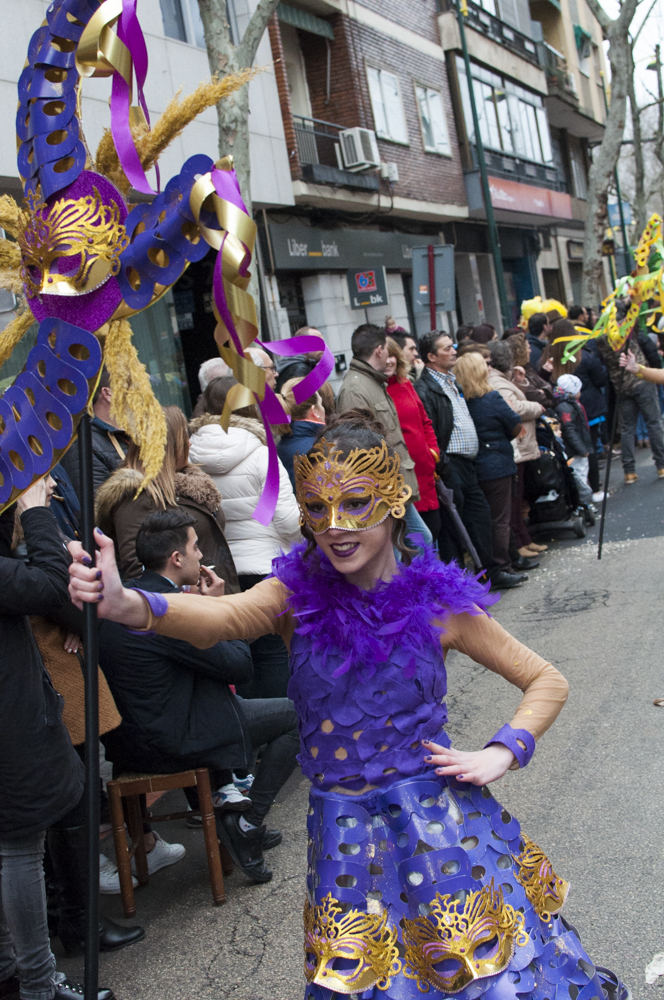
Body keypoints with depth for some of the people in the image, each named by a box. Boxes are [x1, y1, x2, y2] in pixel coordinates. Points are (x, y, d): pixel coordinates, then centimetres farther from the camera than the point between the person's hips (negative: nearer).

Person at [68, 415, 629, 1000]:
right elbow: (222, 616, -32)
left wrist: (501, 754, -11)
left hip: (439, 815, 0)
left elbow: (547, 682, 3)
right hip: (345, 831, 1)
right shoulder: (298, 596, -8)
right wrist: (125, 604, -50)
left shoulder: (438, 603, -8)